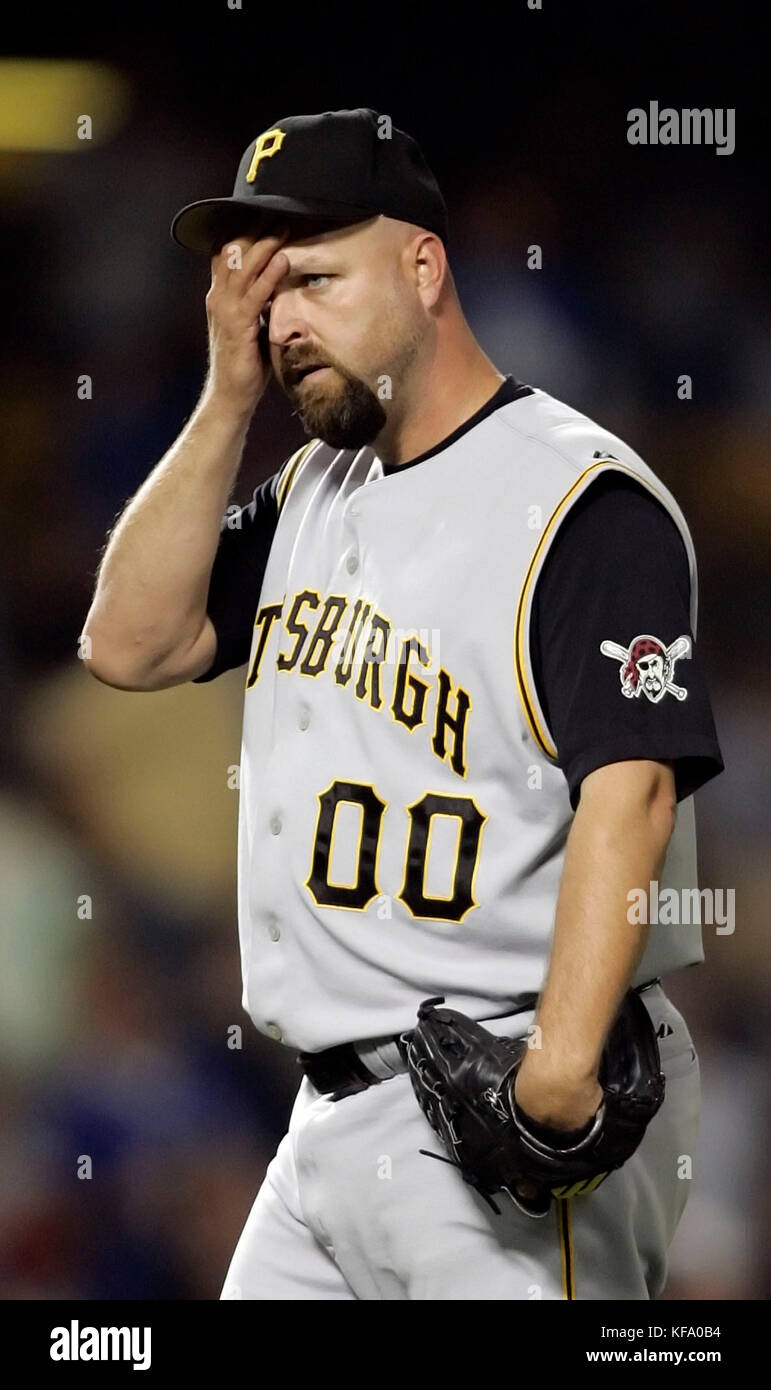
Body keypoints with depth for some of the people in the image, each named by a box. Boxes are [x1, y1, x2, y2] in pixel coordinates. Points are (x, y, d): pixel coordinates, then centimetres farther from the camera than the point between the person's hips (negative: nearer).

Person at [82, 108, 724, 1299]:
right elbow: (131, 646, 10)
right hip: (331, 1115, 8)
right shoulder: (309, 494, 17)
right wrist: (229, 399, 3)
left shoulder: (582, 499, -12)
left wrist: (561, 1068, -31)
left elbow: (630, 786, -21)